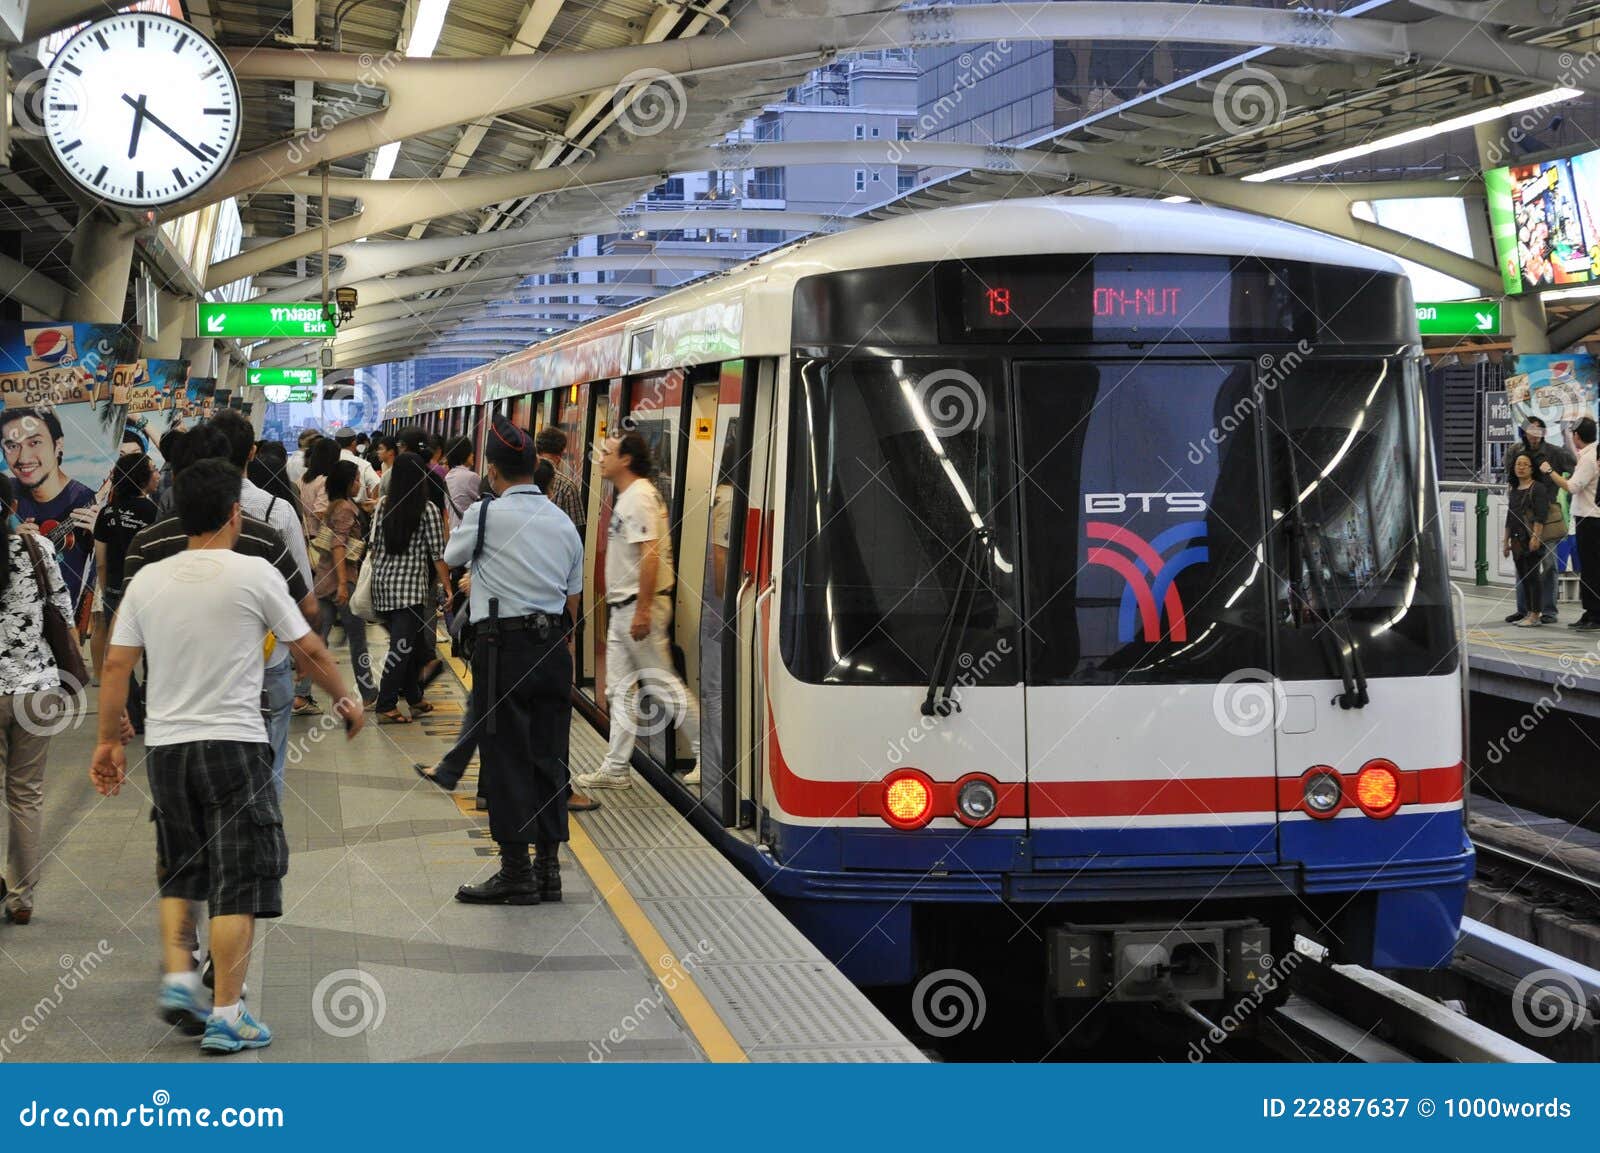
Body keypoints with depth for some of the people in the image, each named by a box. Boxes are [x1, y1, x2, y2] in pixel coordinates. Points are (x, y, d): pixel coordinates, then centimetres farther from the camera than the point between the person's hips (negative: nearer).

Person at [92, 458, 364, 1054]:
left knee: (180, 873, 22)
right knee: (238, 881, 0)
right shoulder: (254, 574, -6)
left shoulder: (147, 580, 4)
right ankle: (226, 1015, -2)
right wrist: (346, 700, 19)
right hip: (234, 745, -4)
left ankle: (177, 977, 10)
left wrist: (107, 742, 14)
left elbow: (116, 665, 4)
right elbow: (309, 651, 2)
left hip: (166, 746, 4)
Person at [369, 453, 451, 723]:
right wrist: (447, 587, 0)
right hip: (411, 585, -5)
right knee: (403, 646, -3)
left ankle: (413, 696, 28)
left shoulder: (384, 505, 4)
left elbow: (374, 545, 10)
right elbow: (437, 553, -7)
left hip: (382, 580, 6)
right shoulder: (427, 509, -8)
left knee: (406, 643, 17)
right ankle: (386, 706, -5)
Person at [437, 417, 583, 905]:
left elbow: (452, 557, 12)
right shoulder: (564, 523, 10)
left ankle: (516, 873, 2)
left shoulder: (486, 514, -7)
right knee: (548, 757, 10)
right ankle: (548, 868, 14)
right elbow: (573, 597, 13)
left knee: (506, 759, -1)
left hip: (504, 645, -6)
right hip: (552, 647, 6)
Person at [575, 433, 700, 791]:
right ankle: (616, 769, 14)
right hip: (623, 607, 10)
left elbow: (650, 555, -25)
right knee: (620, 689, 10)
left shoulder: (640, 497, -17)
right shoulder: (626, 497, 16)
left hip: (640, 604, -10)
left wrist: (642, 610, -28)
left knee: (663, 682, -4)